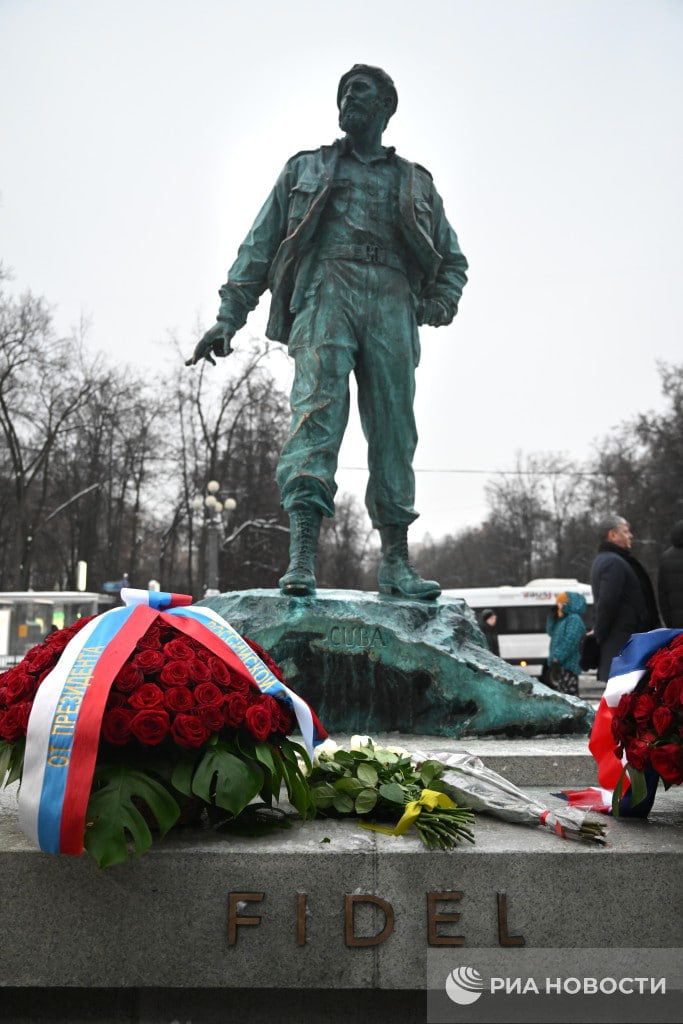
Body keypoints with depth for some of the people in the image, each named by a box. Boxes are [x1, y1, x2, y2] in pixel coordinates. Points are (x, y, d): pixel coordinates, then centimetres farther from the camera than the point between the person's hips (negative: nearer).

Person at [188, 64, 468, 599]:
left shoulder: (415, 183, 26)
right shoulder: (305, 170, 24)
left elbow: (452, 259, 28)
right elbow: (259, 246, 18)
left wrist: (440, 304, 5)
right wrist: (229, 316, 6)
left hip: (392, 306, 2)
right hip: (325, 295, -2)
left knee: (394, 430, -4)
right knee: (317, 409, -21)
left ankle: (396, 560, 0)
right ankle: (302, 554, -30)